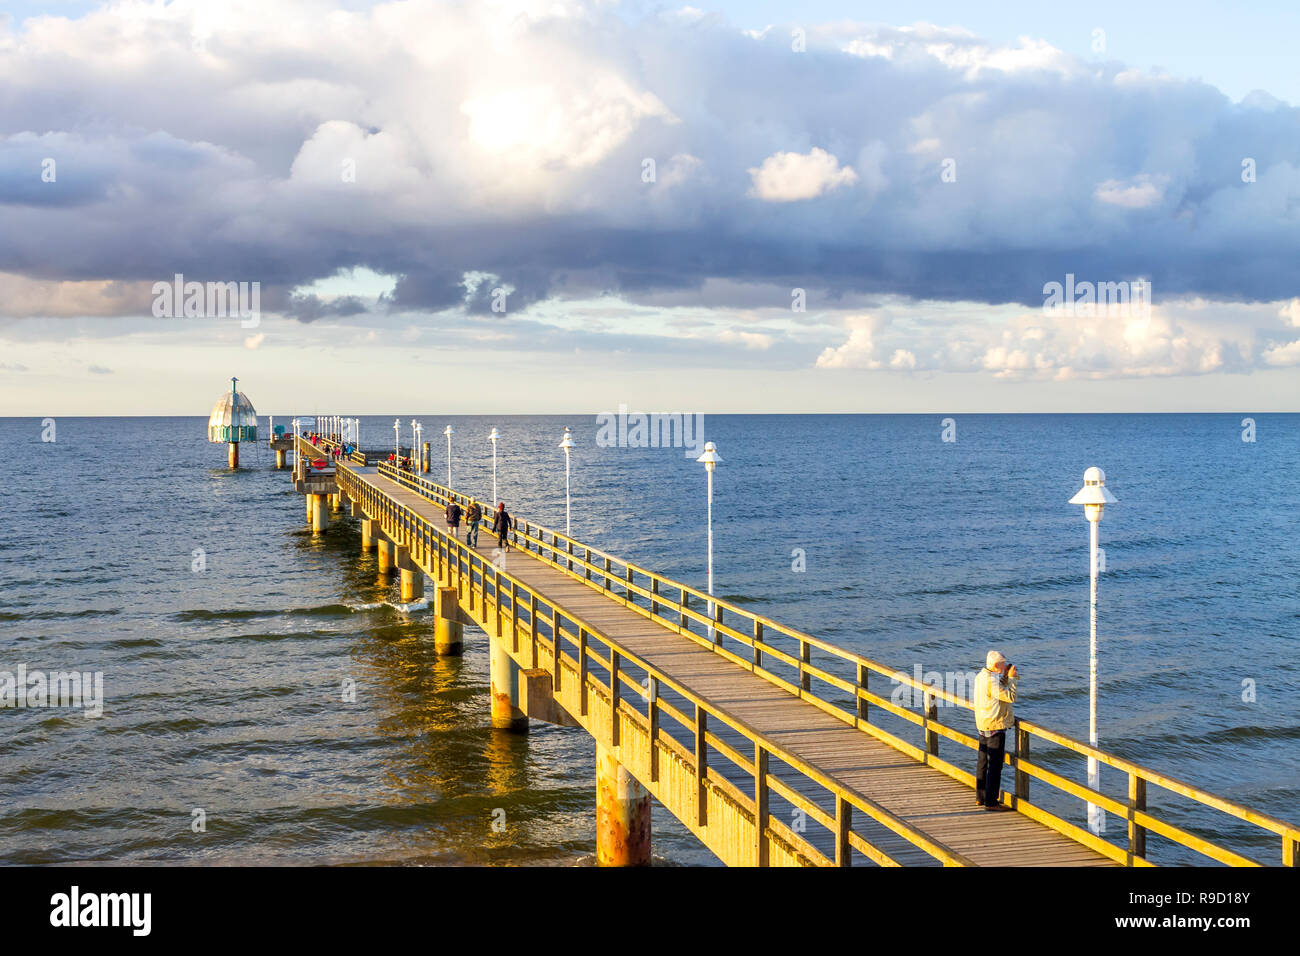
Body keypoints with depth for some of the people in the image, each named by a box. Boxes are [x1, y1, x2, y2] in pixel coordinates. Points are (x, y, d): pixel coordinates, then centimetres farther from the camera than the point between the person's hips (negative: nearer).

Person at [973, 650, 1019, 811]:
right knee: (995, 765, -6)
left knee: (983, 762, 16)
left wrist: (1006, 677, 9)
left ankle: (980, 798, 26)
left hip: (983, 726, 10)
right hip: (995, 726, -10)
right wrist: (1011, 678, -12)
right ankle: (990, 802, -4)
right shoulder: (991, 680, -21)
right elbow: (1010, 697, -21)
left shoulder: (980, 676, 9)